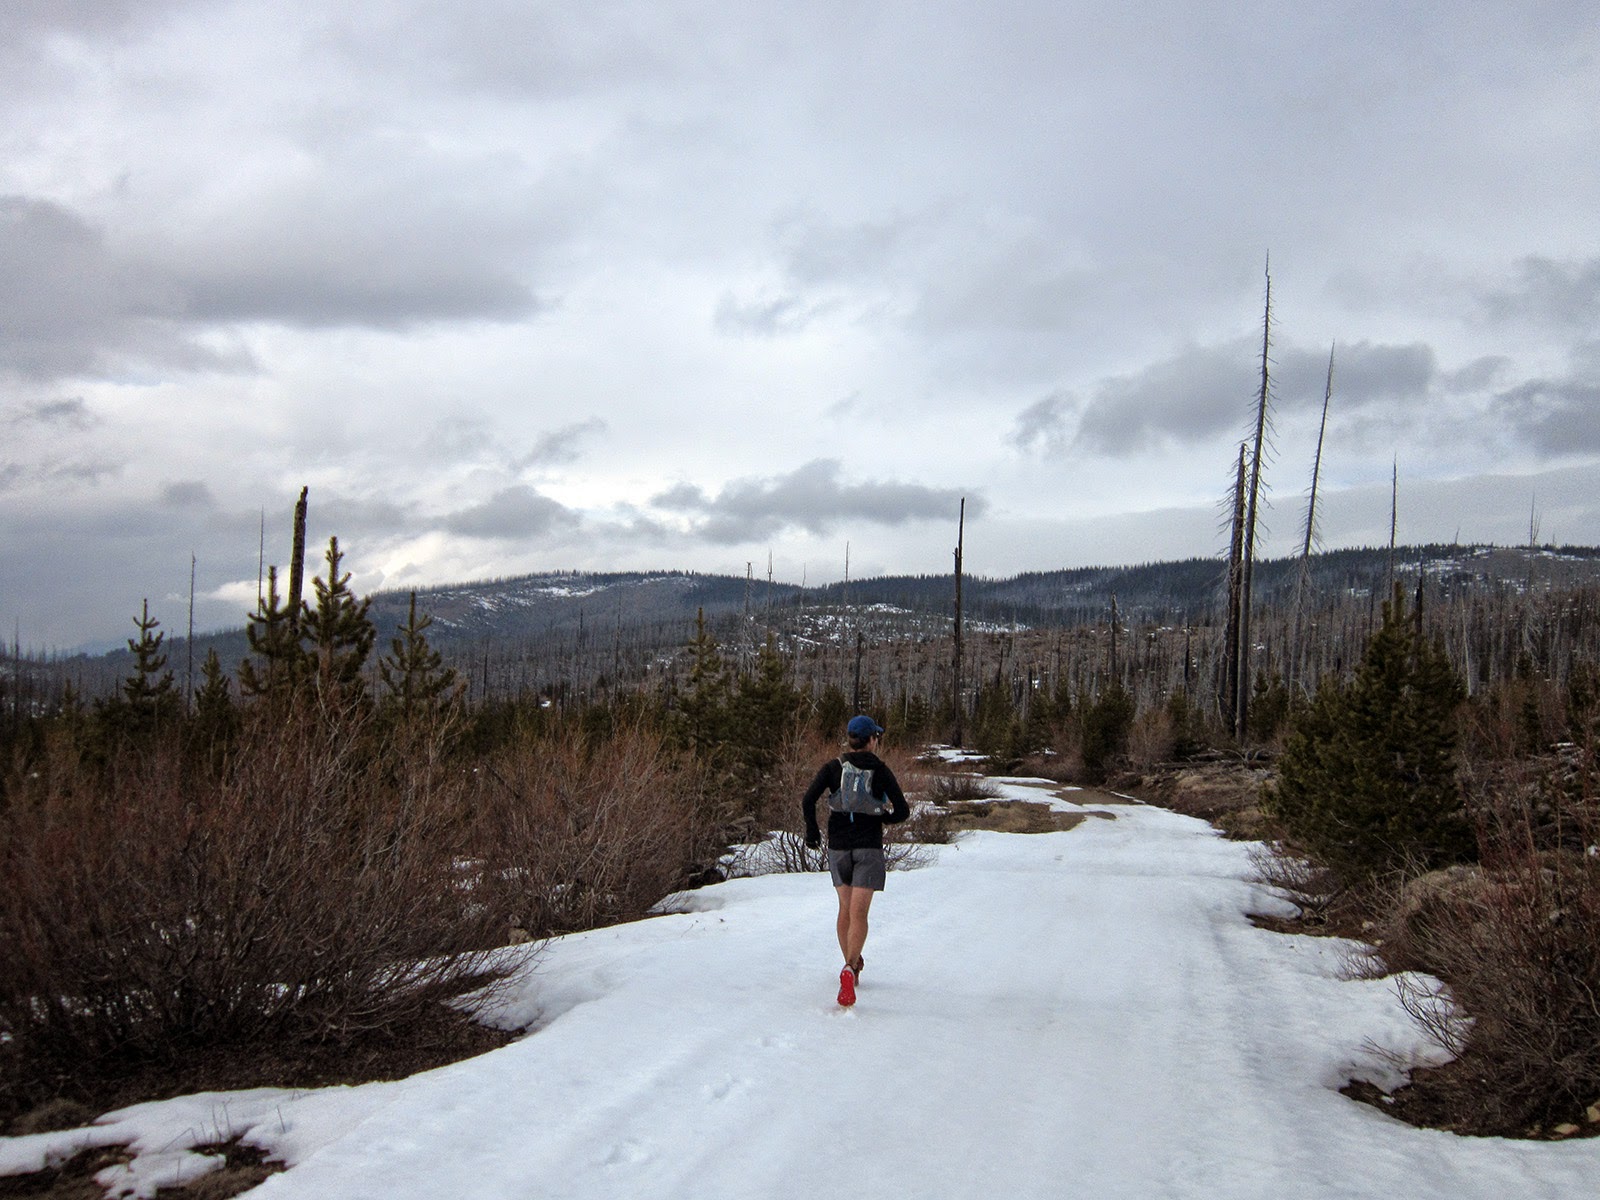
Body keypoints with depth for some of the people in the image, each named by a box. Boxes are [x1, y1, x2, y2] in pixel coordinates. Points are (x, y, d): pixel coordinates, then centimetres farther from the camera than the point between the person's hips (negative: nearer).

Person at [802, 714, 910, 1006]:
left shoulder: (833, 767, 0)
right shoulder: (880, 770, -4)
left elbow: (808, 801, -9)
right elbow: (902, 811, -4)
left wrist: (812, 830, 7)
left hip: (838, 846, 3)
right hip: (869, 847, -2)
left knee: (845, 908, 18)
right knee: (859, 913, -8)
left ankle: (851, 963, 29)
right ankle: (850, 968, -28)